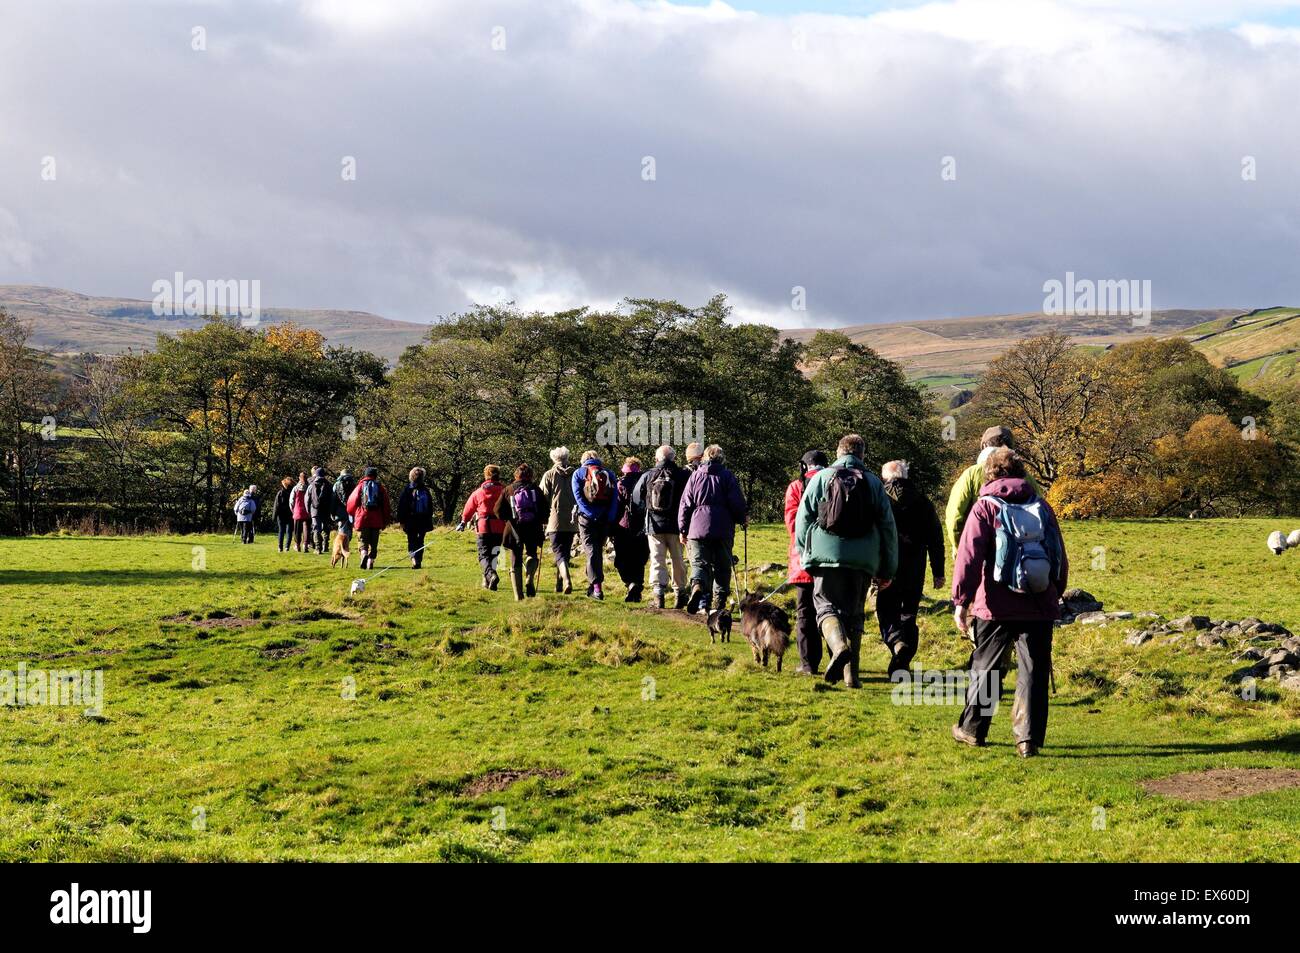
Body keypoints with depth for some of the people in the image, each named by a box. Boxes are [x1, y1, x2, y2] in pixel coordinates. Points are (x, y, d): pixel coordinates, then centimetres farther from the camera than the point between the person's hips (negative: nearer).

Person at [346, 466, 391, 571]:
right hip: (376, 520, 1)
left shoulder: (361, 486, 4)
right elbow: (386, 504, 7)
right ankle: (370, 562, 3)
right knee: (374, 543, 10)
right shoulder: (379, 487, 8)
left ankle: (364, 554, -23)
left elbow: (352, 501, 0)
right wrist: (385, 520, 14)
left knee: (364, 542, 4)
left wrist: (351, 515, 18)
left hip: (363, 519, -1)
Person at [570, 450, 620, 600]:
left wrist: (592, 514, -13)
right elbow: (615, 498, 3)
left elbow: (578, 497, -7)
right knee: (598, 550, 16)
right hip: (606, 519, 3)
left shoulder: (579, 473, 6)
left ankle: (597, 588, -14)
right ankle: (593, 586, 21)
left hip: (587, 519, -3)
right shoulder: (610, 473, 13)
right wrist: (611, 520, -3)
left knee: (591, 551, -3)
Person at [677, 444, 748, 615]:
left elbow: (685, 505, 6)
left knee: (699, 563, 2)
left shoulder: (695, 476, 6)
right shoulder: (727, 476, 1)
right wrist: (743, 519, 16)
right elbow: (737, 503, -3)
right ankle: (719, 602, 7)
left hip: (698, 529, 1)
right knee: (722, 567, 9)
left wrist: (683, 530, 12)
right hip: (723, 530, 0)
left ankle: (697, 586, -27)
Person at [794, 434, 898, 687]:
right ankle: (851, 673, 9)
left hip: (826, 555, -2)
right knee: (855, 614, 12)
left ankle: (838, 646, -28)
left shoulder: (821, 478, 4)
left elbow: (803, 520, 3)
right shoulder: (873, 483, 10)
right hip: (862, 560, 2)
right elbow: (888, 527, 9)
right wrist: (887, 570, 14)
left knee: (827, 607, 2)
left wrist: (804, 555, 16)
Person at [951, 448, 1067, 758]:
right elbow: (1060, 557, 14)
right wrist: (1055, 594, 24)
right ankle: (1029, 738, 1)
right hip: (1040, 607, 3)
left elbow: (969, 556, -11)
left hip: (996, 606, -3)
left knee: (984, 666, 12)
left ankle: (973, 729, 22)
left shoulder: (986, 506, -3)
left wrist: (961, 600, -10)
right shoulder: (1041, 506, 10)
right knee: (1033, 672, 6)